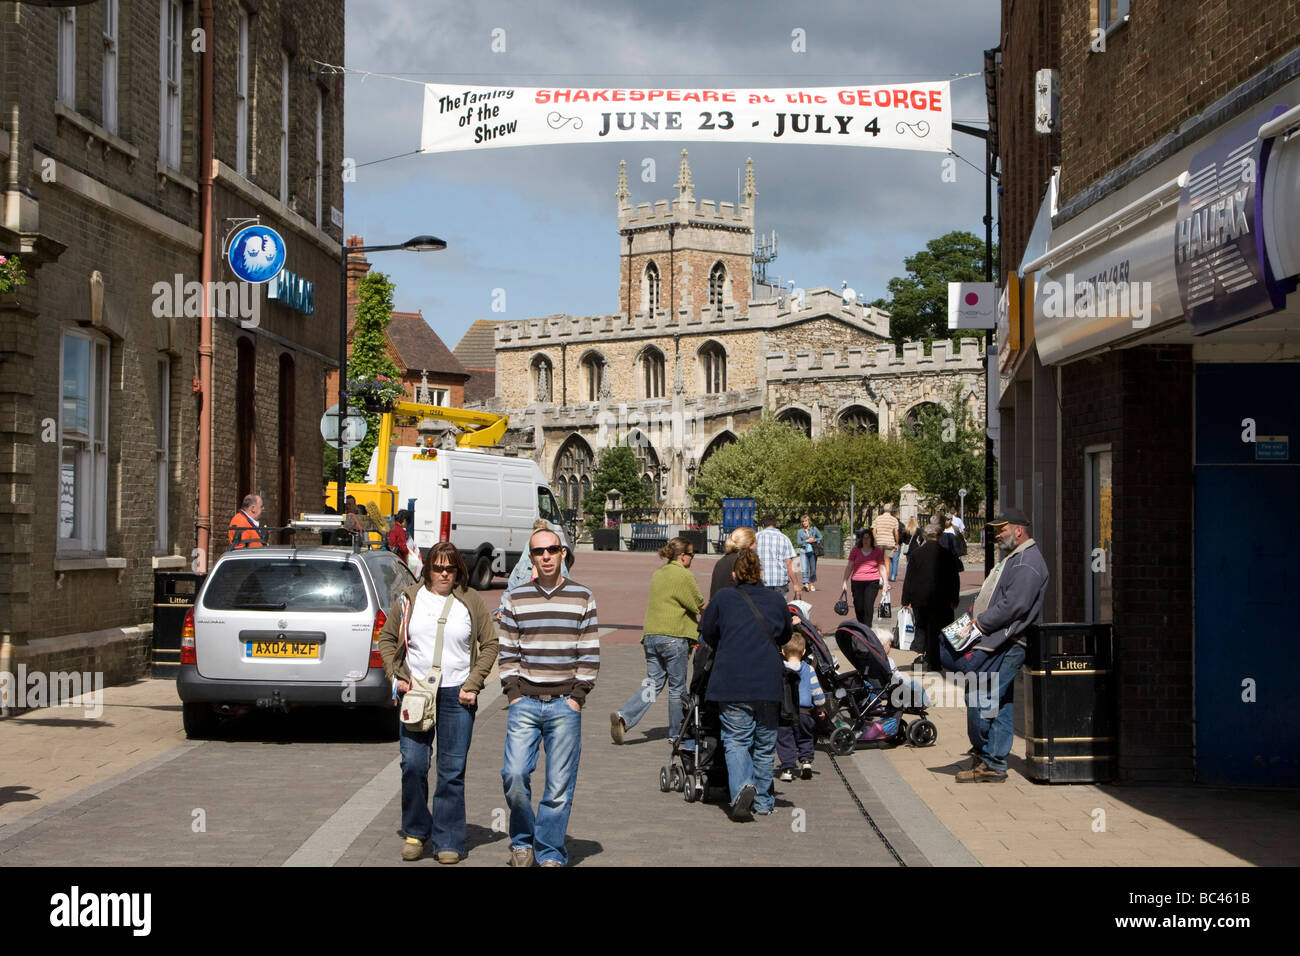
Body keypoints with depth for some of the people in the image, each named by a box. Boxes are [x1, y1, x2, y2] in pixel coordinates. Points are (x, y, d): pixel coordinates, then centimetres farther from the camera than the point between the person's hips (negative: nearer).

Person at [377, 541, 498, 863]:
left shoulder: (471, 601, 5)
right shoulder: (409, 599, 7)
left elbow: (490, 643, 7)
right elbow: (387, 638, 13)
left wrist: (473, 684, -2)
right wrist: (395, 677, 1)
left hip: (457, 695, -1)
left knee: (452, 770, 0)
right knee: (412, 765, -3)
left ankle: (448, 843, 7)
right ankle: (415, 832, 15)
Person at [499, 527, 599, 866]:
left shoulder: (582, 597, 6)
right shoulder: (516, 598, 8)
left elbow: (590, 654, 5)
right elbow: (507, 651, 9)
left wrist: (577, 696, -3)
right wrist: (513, 692, -1)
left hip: (565, 704, -1)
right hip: (524, 702, 1)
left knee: (560, 785, -2)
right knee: (514, 776, -10)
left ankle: (550, 854, 9)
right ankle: (522, 841, 12)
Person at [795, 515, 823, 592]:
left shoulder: (814, 529, 7)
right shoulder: (800, 531, 6)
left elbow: (821, 538, 6)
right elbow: (798, 543, 1)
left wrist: (815, 540, -12)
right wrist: (807, 541, -11)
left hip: (813, 551, 1)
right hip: (804, 551, -1)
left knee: (813, 569, 6)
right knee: (805, 568, -15)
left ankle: (812, 584, 18)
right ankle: (806, 584, -23)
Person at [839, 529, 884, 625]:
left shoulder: (878, 552, 5)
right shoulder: (855, 550, 7)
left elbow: (882, 568, 8)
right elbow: (849, 567, 10)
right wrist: (845, 582, 7)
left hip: (872, 582, -2)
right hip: (857, 582, 2)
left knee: (868, 606, -12)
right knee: (858, 607, 2)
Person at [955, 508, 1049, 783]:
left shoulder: (1027, 562, -13)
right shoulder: (1014, 558, 22)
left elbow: (1014, 605, -22)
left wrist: (981, 623, -14)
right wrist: (977, 621, 12)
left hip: (1004, 646, -11)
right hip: (998, 644, 11)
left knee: (979, 700, -12)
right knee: (1001, 706, 11)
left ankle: (988, 763, -6)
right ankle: (994, 763, 13)